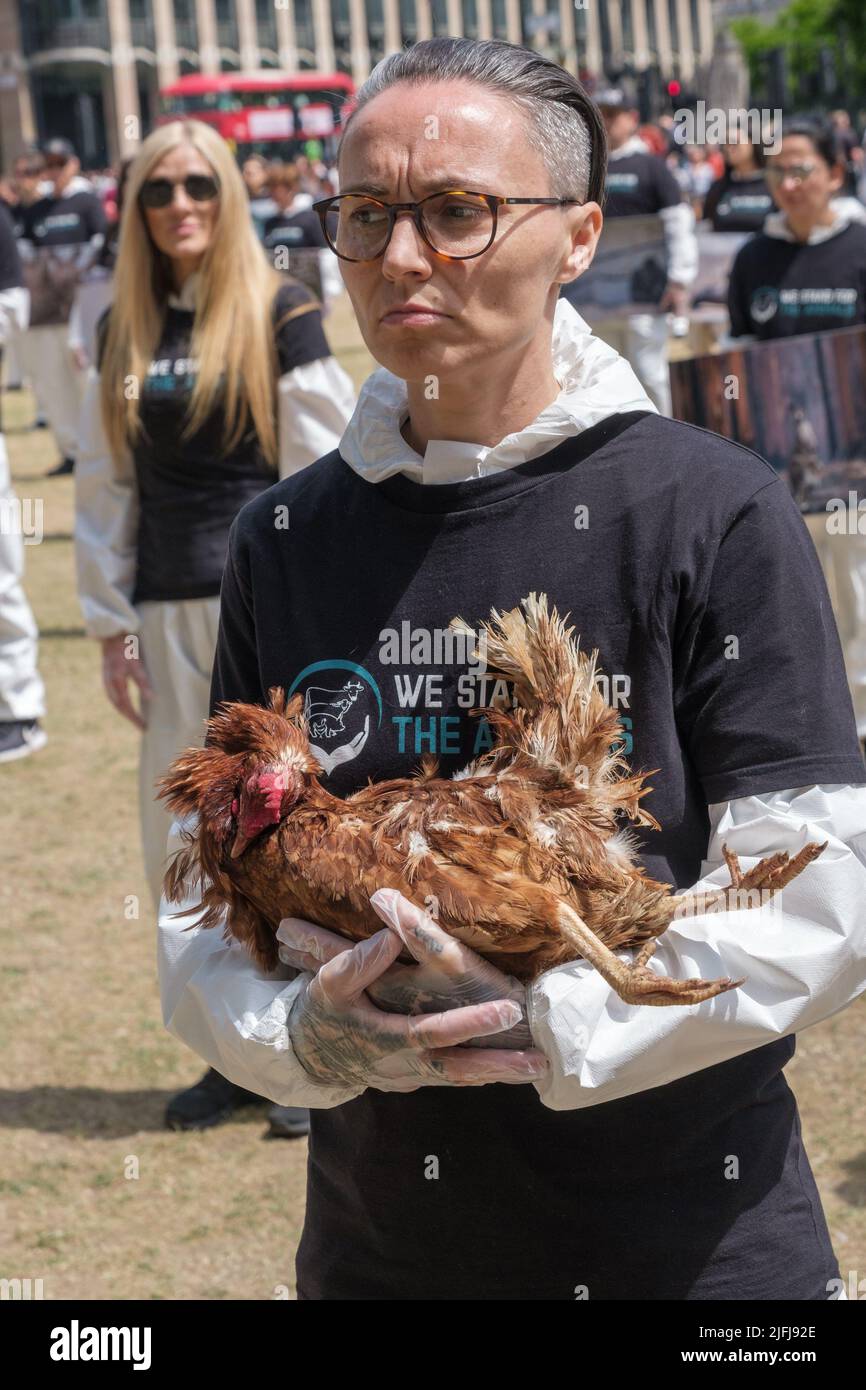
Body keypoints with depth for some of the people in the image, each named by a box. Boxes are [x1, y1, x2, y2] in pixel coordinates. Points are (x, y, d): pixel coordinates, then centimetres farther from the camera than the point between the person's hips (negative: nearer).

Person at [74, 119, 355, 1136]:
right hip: (168, 612, 5)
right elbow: (104, 484, 11)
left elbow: (320, 474, -6)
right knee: (181, 835, 7)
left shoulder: (280, 314, -4)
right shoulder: (124, 329, 9)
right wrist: (111, 627, 7)